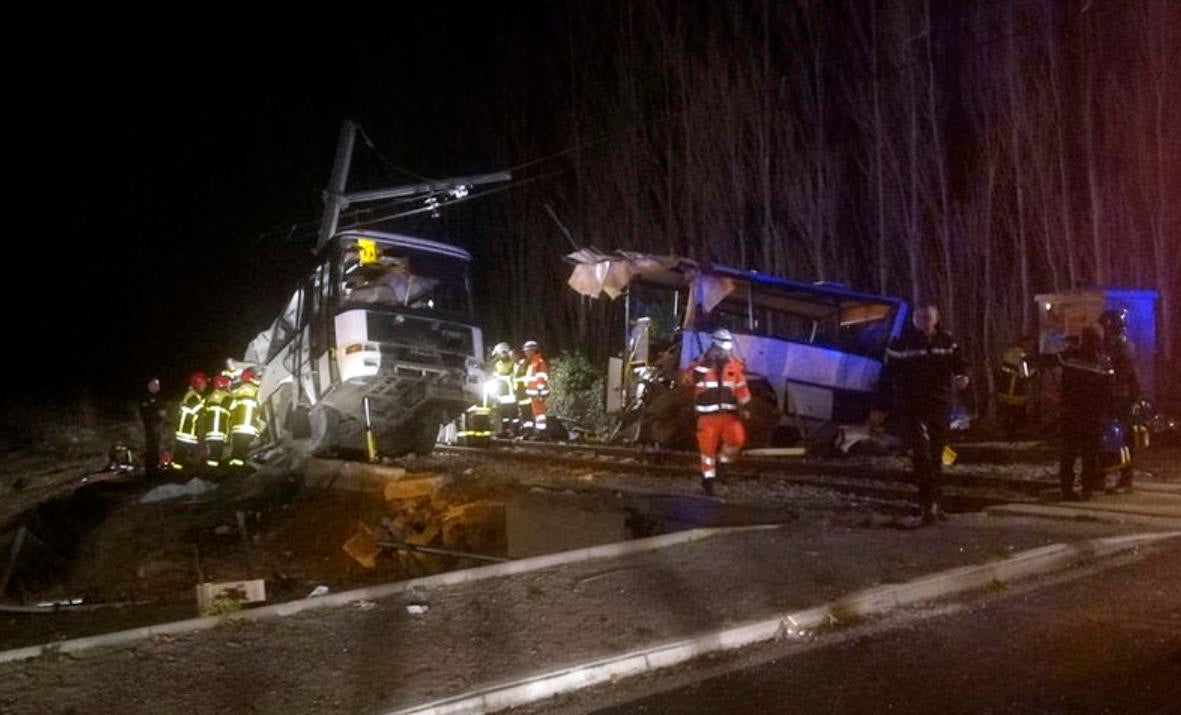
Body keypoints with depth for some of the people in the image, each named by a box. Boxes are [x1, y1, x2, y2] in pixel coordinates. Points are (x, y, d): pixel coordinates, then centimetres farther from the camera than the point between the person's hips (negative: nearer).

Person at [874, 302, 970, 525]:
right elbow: (887, 376, 0)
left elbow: (959, 363, 7)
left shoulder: (947, 341, 6)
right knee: (921, 452, -17)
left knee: (936, 456, 11)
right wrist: (881, 408, 1)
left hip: (939, 406, 4)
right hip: (910, 408, -4)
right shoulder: (901, 343, -3)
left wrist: (962, 377, -19)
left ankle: (933, 502, 25)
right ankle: (928, 504, -15)